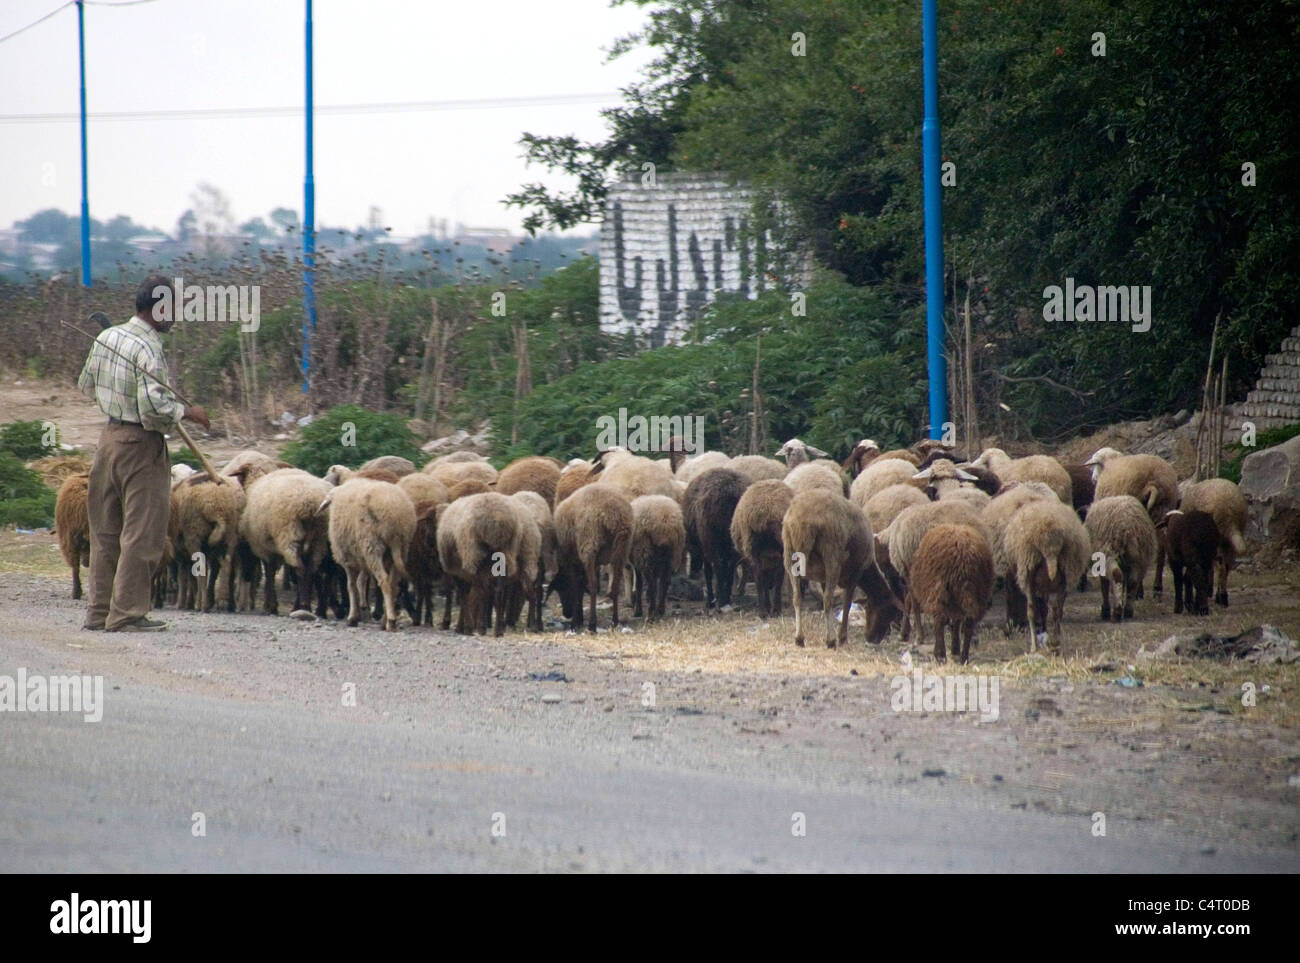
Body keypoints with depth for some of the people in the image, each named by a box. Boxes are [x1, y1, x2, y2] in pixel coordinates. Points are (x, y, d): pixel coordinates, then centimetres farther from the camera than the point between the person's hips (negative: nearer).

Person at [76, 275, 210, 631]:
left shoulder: (107, 337, 6)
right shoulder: (148, 349, -19)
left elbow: (87, 384, 17)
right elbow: (154, 406, -25)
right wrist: (188, 412, -10)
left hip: (109, 437, 8)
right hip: (141, 445, -8)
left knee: (105, 530, 14)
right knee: (142, 532, -1)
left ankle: (98, 610, 19)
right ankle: (127, 613, 0)